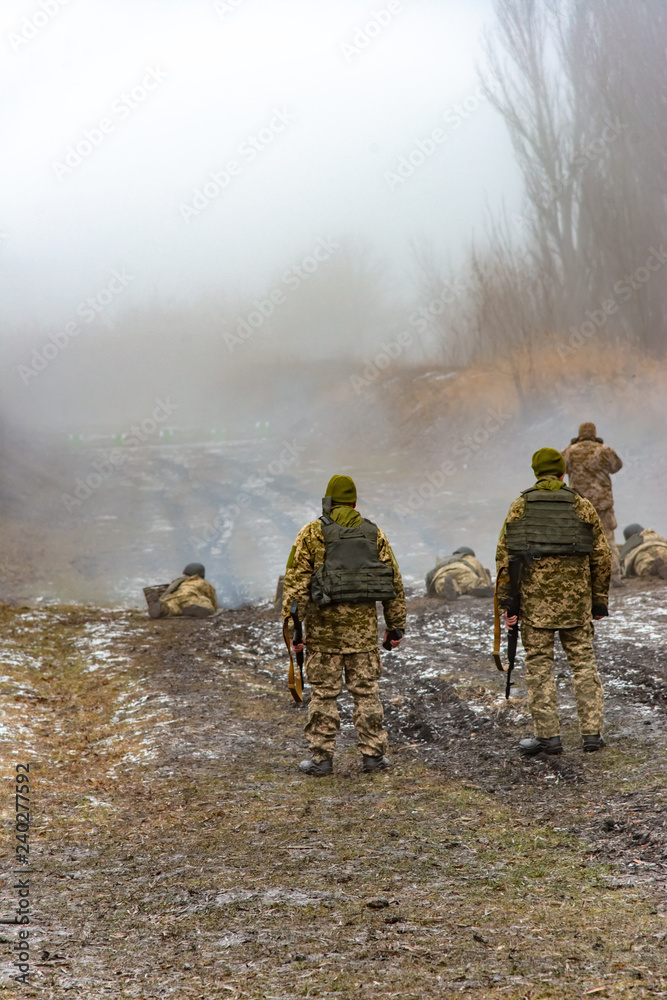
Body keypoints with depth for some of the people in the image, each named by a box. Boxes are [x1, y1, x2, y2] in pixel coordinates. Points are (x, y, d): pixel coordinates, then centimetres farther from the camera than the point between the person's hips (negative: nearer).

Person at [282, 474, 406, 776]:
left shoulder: (312, 533, -1)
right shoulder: (373, 533, 7)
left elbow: (296, 582, -7)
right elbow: (393, 581, 8)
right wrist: (396, 624, 14)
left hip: (324, 625, -2)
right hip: (363, 622, 2)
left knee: (323, 692, 3)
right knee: (366, 690, 9)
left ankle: (322, 758, 5)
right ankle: (373, 754, 11)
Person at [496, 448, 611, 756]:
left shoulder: (520, 507, 2)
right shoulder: (582, 506, 3)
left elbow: (504, 555, -2)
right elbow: (601, 556, 3)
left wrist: (506, 601, 1)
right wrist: (600, 600, 11)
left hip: (534, 600, -1)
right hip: (575, 600, 1)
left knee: (539, 666, 4)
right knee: (583, 663, 9)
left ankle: (548, 736, 3)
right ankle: (591, 733, 6)